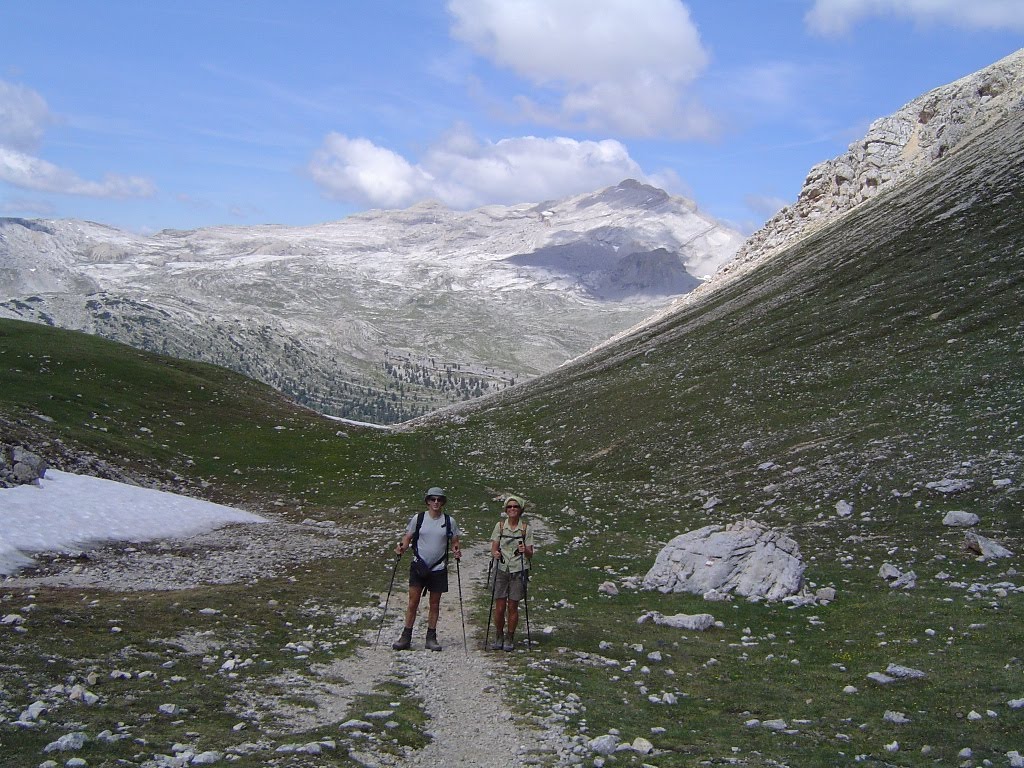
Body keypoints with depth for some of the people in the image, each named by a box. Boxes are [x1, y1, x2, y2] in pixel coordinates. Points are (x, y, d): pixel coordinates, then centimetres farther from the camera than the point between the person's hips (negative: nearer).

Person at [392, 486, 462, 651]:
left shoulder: (449, 521, 2)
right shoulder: (418, 518, 1)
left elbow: (454, 543, 9)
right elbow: (408, 538, 5)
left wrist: (456, 551, -12)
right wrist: (402, 547, -14)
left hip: (439, 568, 1)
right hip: (418, 566, -1)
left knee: (435, 604, 7)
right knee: (413, 602, -3)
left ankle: (431, 638, 17)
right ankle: (406, 637, 4)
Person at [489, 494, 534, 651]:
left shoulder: (525, 529, 2)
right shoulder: (500, 526, 6)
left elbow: (530, 555, 3)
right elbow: (494, 548, 5)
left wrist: (525, 551, -19)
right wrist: (495, 554, -17)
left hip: (518, 571, -1)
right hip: (502, 570, 1)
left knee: (513, 607, 2)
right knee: (499, 607, -1)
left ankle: (509, 638, 15)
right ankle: (499, 637, 15)